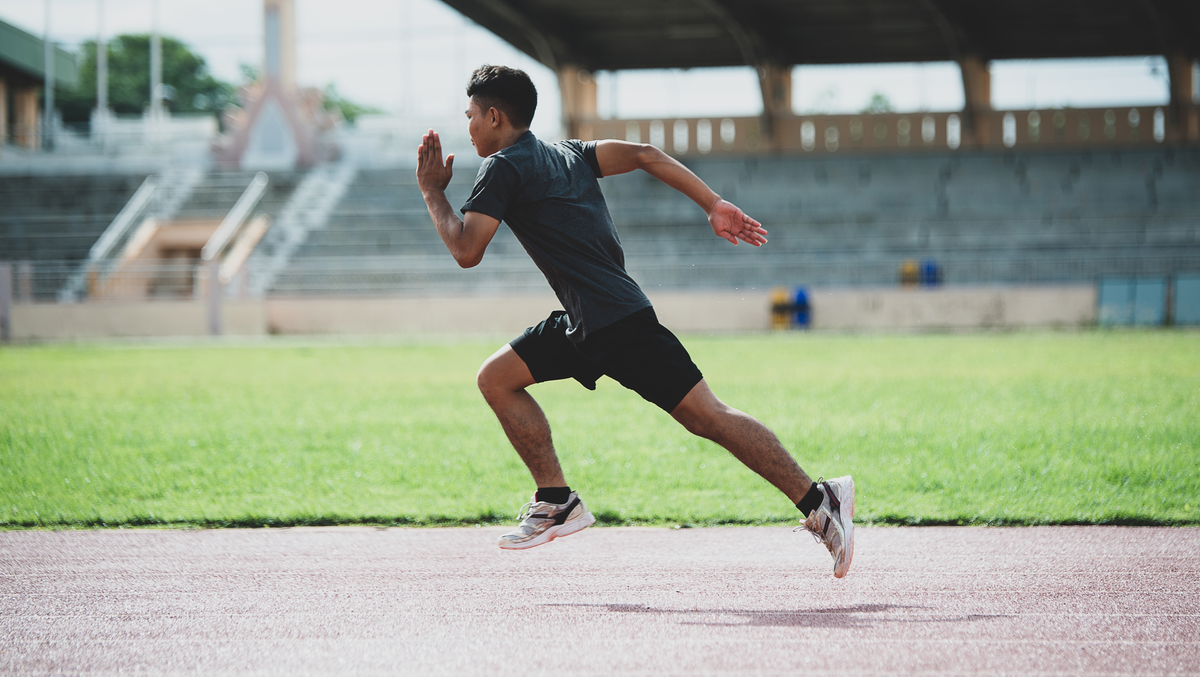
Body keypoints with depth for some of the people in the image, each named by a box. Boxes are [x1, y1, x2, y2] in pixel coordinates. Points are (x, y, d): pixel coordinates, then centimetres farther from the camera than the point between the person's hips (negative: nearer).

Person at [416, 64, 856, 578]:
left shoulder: (502, 169, -5)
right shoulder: (569, 154, 20)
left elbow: (466, 251, -12)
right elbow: (644, 156, 8)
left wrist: (433, 193, 3)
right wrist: (715, 206, 2)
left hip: (616, 322, -9)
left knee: (706, 416, -10)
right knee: (496, 378, 11)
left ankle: (818, 501, -11)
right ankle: (557, 502, 10)